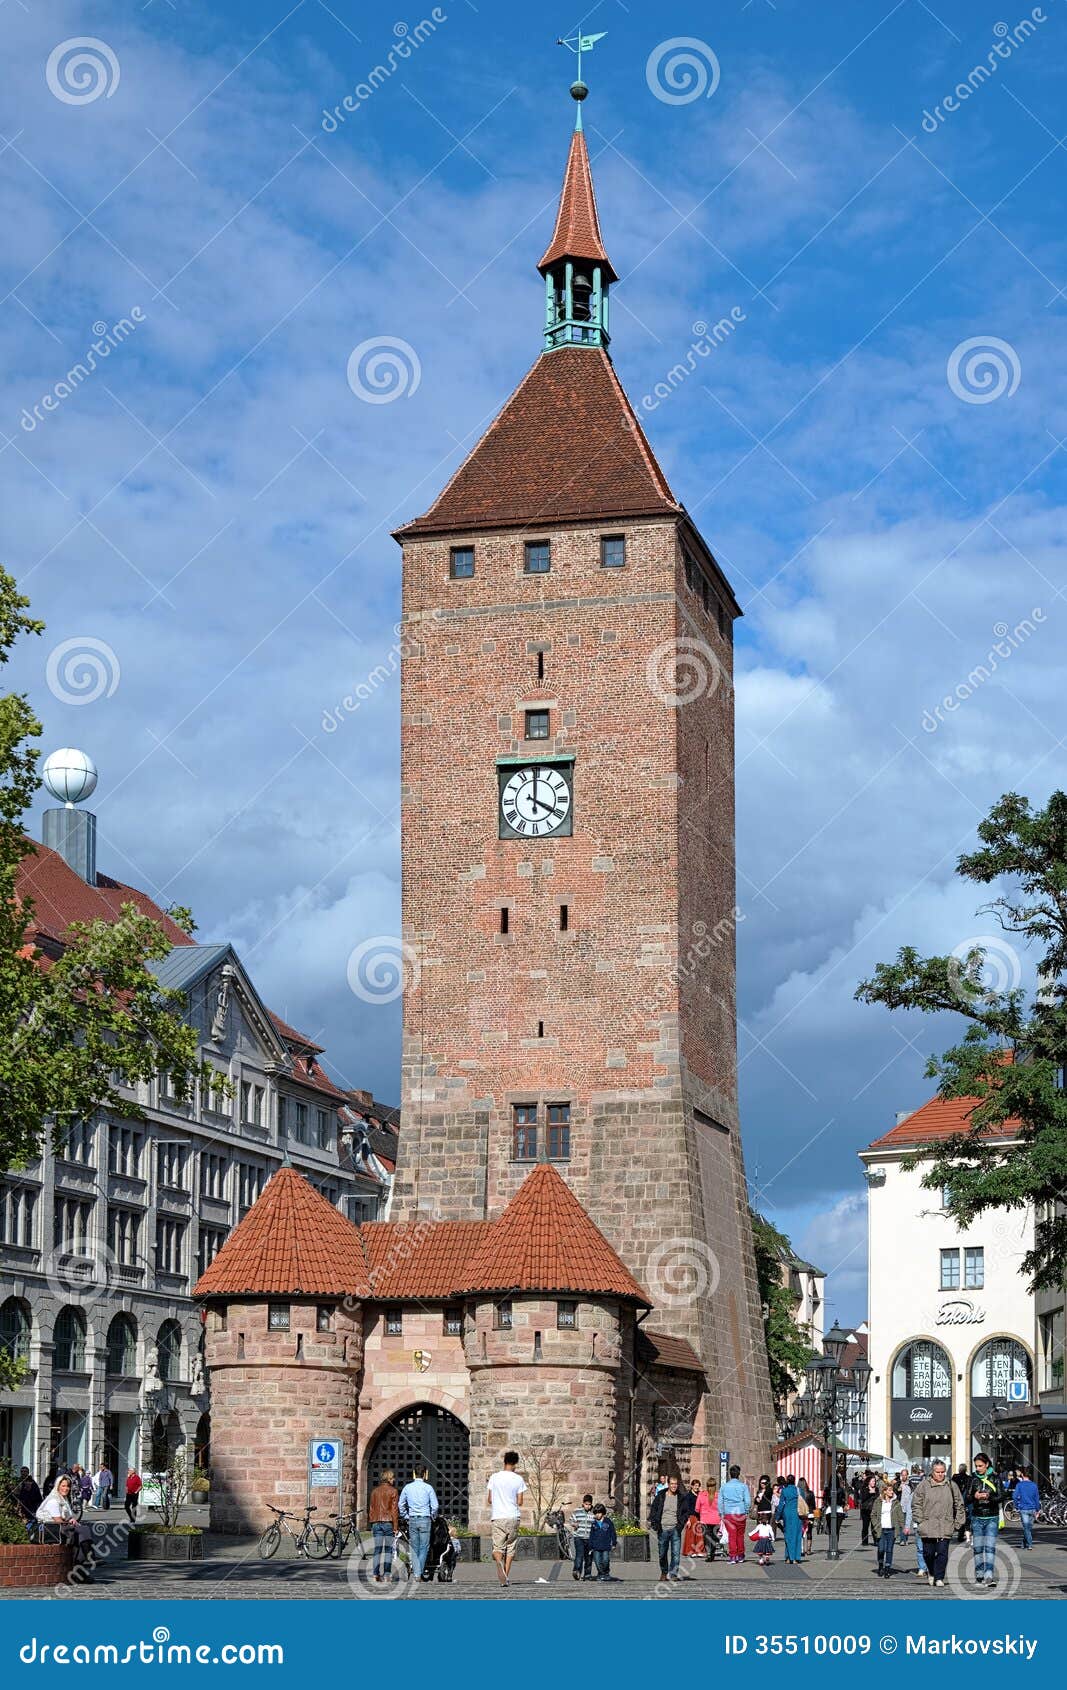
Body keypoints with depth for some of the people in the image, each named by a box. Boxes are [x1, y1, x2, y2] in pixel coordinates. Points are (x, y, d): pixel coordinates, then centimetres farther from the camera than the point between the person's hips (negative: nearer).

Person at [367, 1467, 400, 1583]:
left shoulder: (374, 1491, 12)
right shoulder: (393, 1491, -3)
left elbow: (370, 1508, 13)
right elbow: (394, 1509, -6)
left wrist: (371, 1523, 17)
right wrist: (396, 1527, -4)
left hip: (376, 1522, 4)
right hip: (388, 1522, -4)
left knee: (377, 1550, 4)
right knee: (388, 1550, 2)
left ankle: (376, 1575, -1)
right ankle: (387, 1575, -3)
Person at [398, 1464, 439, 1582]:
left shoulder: (407, 1487, 5)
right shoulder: (428, 1488, -5)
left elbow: (400, 1505, 9)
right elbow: (435, 1506, -6)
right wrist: (433, 1517, 10)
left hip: (412, 1520, 3)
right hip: (425, 1519, -3)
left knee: (414, 1548, 8)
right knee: (424, 1548, 1)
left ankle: (416, 1573, 4)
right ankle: (419, 1573, -6)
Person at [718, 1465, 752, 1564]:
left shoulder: (723, 1487, 3)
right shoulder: (743, 1486, -1)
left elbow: (720, 1501, 5)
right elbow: (747, 1501, -4)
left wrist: (721, 1514, 12)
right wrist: (746, 1512, 8)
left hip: (728, 1514, 0)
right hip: (740, 1513, 0)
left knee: (731, 1535, 2)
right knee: (740, 1535, 13)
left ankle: (733, 1557, -4)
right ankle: (740, 1555, 20)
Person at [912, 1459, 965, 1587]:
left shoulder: (951, 1486, 7)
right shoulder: (924, 1485, 3)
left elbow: (959, 1505, 12)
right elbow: (916, 1504, 5)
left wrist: (957, 1523, 6)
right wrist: (920, 1520, -3)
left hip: (945, 1527, 0)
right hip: (927, 1527, 0)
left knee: (942, 1552, -7)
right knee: (928, 1552, 5)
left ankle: (939, 1577, 2)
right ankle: (931, 1572, 31)